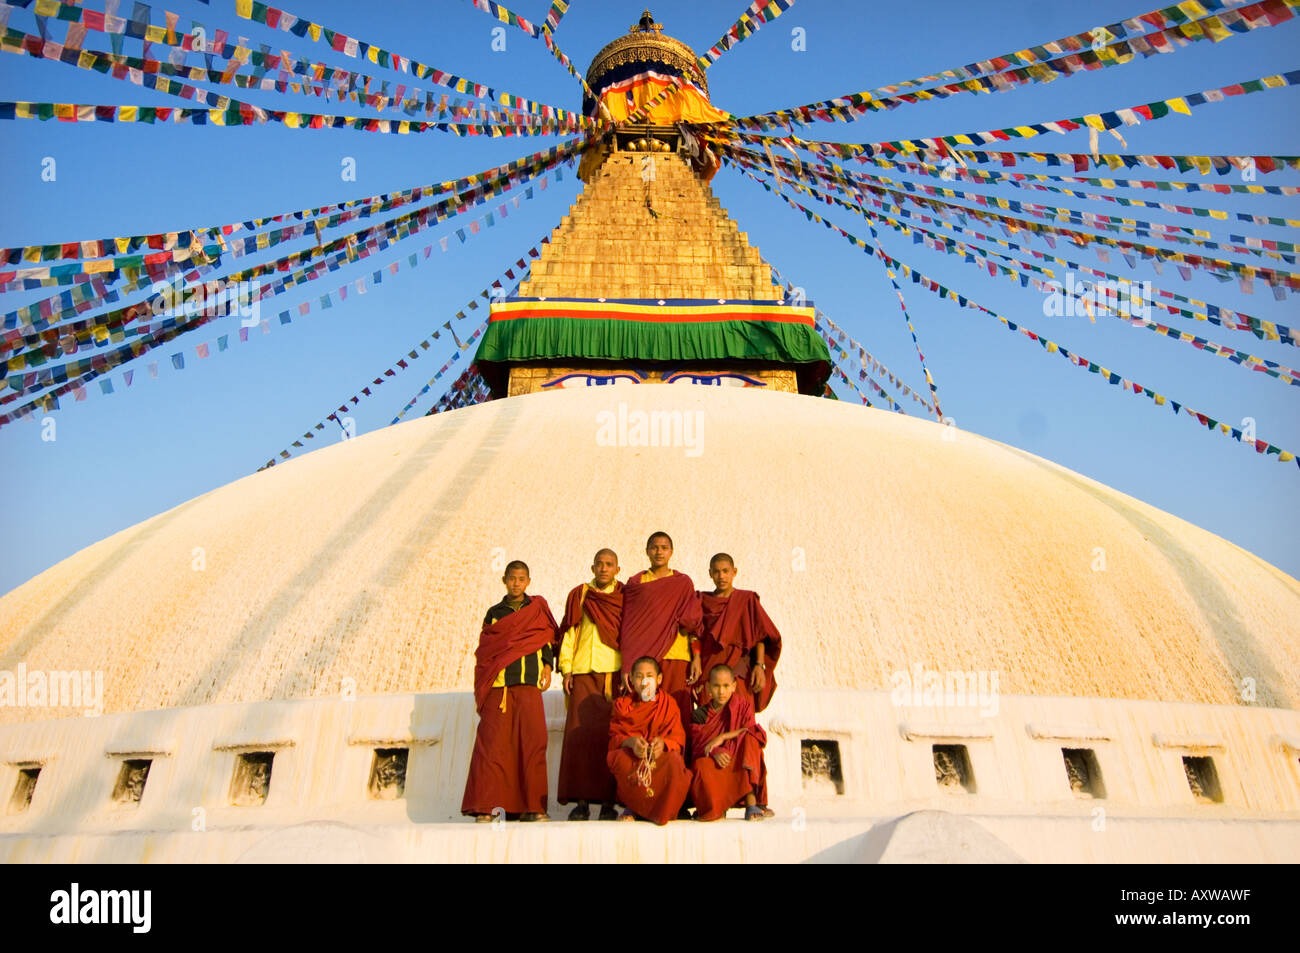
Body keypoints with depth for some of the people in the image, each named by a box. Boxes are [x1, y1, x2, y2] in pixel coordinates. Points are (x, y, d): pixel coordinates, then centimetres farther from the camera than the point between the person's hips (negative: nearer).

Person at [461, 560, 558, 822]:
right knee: (493, 741, -7)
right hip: (499, 685, 0)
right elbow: (483, 650, 15)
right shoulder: (494, 613, 16)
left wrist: (547, 667, 0)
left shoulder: (538, 608, 15)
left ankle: (532, 806, 1)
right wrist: (481, 689, 9)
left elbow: (547, 639, 14)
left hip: (529, 684, 0)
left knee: (533, 740, -6)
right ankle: (484, 806, -1)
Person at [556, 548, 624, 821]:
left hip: (614, 673, -1)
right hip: (583, 675, 2)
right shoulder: (579, 595, 14)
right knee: (580, 734, -3)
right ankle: (581, 801, 3)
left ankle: (608, 801, 1)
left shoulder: (625, 597, 10)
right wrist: (566, 669, 3)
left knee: (611, 734, -5)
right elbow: (568, 634, 13)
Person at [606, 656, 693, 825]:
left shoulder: (668, 703, 4)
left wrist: (663, 743, -26)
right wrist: (630, 742, -24)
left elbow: (678, 738, -2)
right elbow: (614, 737, -1)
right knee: (617, 759, -34)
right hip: (631, 755, 1)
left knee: (674, 762, -35)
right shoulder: (622, 704, 7)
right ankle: (633, 806, -10)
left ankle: (662, 811, -11)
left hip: (661, 754, -1)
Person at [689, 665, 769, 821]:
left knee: (750, 741, -29)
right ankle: (717, 808, -10)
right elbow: (697, 744, -5)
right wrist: (714, 752, -27)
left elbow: (750, 731, -8)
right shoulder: (700, 714, 5)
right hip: (713, 761, -1)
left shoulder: (742, 704, 7)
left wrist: (723, 736, -16)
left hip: (738, 760, 1)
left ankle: (751, 803, -31)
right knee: (700, 766, -36)